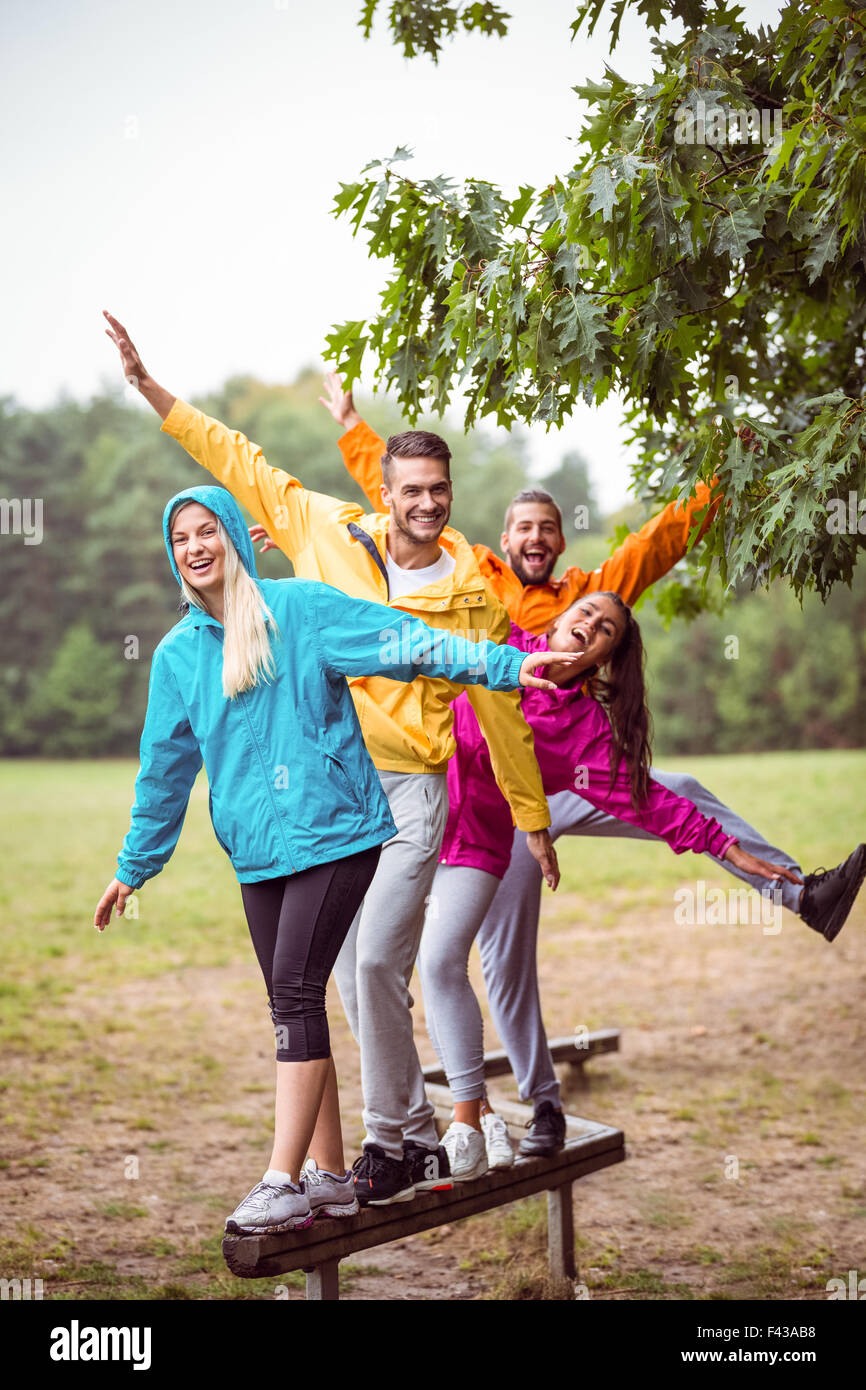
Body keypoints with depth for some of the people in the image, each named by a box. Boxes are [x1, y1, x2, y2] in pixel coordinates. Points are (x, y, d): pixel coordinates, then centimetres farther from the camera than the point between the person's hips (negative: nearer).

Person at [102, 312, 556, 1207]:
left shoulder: (470, 589, -2)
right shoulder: (328, 533, 2)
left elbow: (497, 705, 5)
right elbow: (239, 463, 8)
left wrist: (533, 818, 9)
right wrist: (147, 385, 8)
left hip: (409, 790, -3)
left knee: (376, 963, -15)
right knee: (352, 976, 8)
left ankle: (389, 1140, 3)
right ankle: (419, 1138, 22)